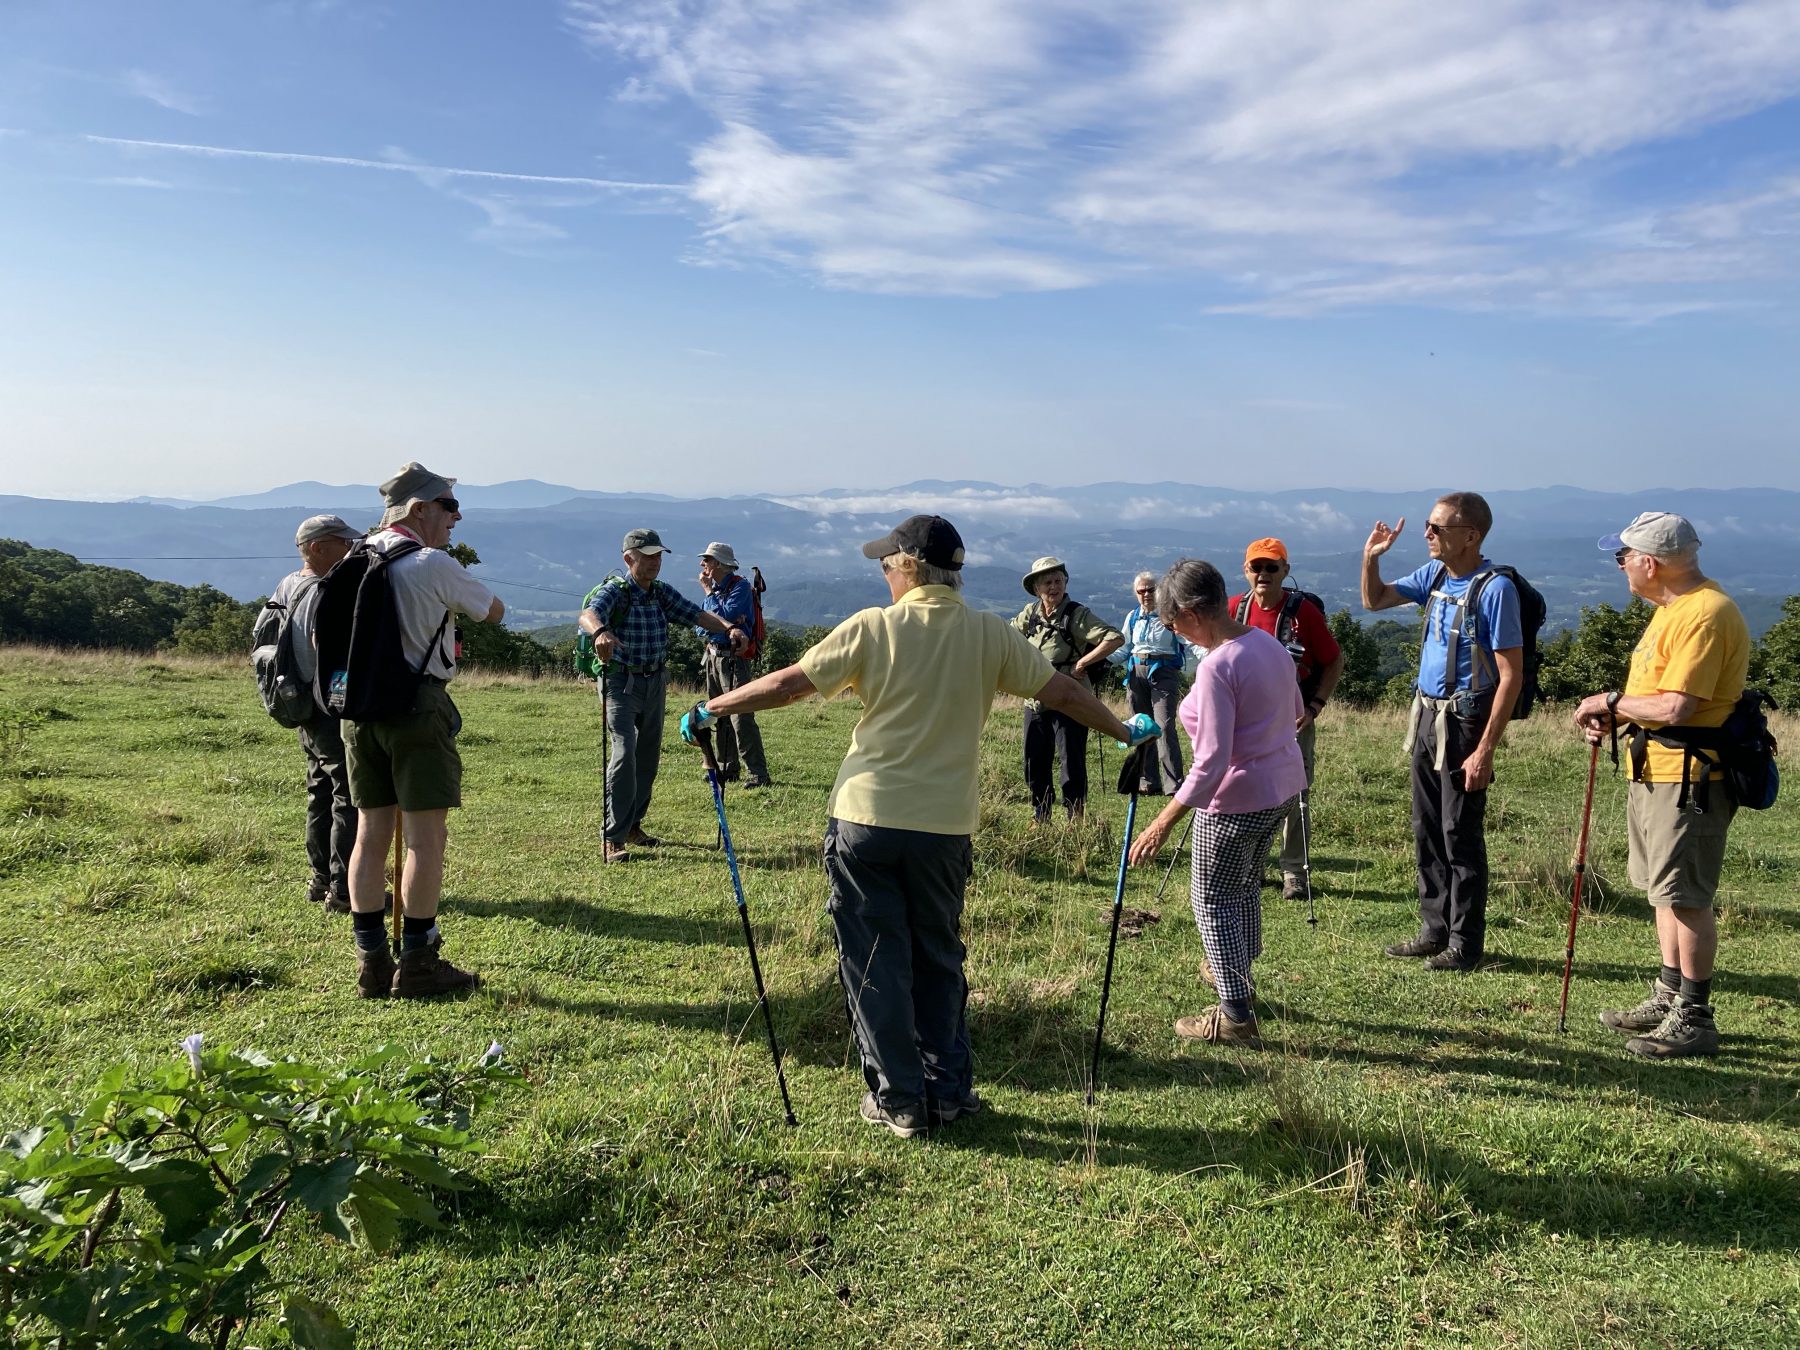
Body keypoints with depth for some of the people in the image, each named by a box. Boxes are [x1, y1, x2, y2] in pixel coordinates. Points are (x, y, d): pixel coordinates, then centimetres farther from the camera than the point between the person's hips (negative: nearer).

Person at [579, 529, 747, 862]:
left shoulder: (663, 592, 7)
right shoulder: (615, 590, -14)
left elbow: (696, 614, -2)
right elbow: (588, 614, -33)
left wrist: (729, 628, -21)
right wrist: (600, 631, -58)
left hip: (654, 682, 7)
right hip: (621, 681, -7)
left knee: (648, 756, 12)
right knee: (625, 752, -17)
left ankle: (633, 824, 28)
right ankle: (612, 838, -13)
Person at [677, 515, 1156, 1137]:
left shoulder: (872, 628, -5)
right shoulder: (990, 635, 1)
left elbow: (786, 685, -4)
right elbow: (1063, 693, 6)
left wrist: (710, 709, 9)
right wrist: (1124, 731, 23)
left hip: (865, 818, -2)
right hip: (944, 827, 2)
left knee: (875, 963, 9)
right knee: (939, 959, 18)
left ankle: (899, 1099, 16)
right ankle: (948, 1091, 24)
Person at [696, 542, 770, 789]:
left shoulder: (740, 587, -10)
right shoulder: (713, 588, 14)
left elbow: (725, 616, -21)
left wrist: (709, 591, -10)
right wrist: (721, 623, -11)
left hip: (733, 659, -9)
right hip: (712, 657, 9)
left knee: (741, 718, -13)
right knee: (720, 716, 13)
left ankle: (758, 773, -12)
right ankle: (727, 769, 22)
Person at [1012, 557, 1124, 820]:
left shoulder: (1077, 615, -11)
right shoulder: (1030, 613, 5)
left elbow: (1116, 638, -22)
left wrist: (1081, 664, -21)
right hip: (1035, 702, 6)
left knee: (1072, 765, 0)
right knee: (1035, 765, 13)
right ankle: (1040, 818, 28)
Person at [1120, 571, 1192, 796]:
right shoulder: (1132, 617, 14)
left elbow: (1190, 643, -4)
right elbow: (1124, 649, 21)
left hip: (1164, 672, -5)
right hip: (1137, 673, 5)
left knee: (1165, 726, -15)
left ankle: (1174, 784, -13)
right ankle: (1149, 782, 15)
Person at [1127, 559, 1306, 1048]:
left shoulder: (1216, 666, -26)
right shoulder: (1268, 643, 1)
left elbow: (1211, 763, -28)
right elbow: (1295, 711, 18)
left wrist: (1164, 822, -25)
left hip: (1236, 800, -9)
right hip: (1283, 786, 9)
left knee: (1212, 900, 5)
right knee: (1245, 884, 27)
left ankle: (1236, 1018, 12)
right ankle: (1239, 975, 46)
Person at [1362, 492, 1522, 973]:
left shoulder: (1495, 589, -17)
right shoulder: (1434, 575, 6)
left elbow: (1511, 676, -18)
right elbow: (1375, 601, 21)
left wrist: (1485, 749, -22)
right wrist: (1371, 557, 1)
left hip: (1463, 721, -8)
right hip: (1427, 716, 8)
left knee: (1461, 835, 1)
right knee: (1427, 830, 14)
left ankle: (1465, 944, 13)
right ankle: (1434, 930, 27)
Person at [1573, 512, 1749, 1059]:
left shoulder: (1704, 614, -20)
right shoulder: (1673, 607, 14)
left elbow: (1675, 707, -26)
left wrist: (1611, 701, -11)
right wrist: (1614, 716, 5)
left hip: (1689, 778, -11)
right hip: (1655, 771, 11)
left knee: (1685, 897, -4)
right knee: (1667, 891, 18)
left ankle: (1695, 1019, 6)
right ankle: (1668, 998, 29)